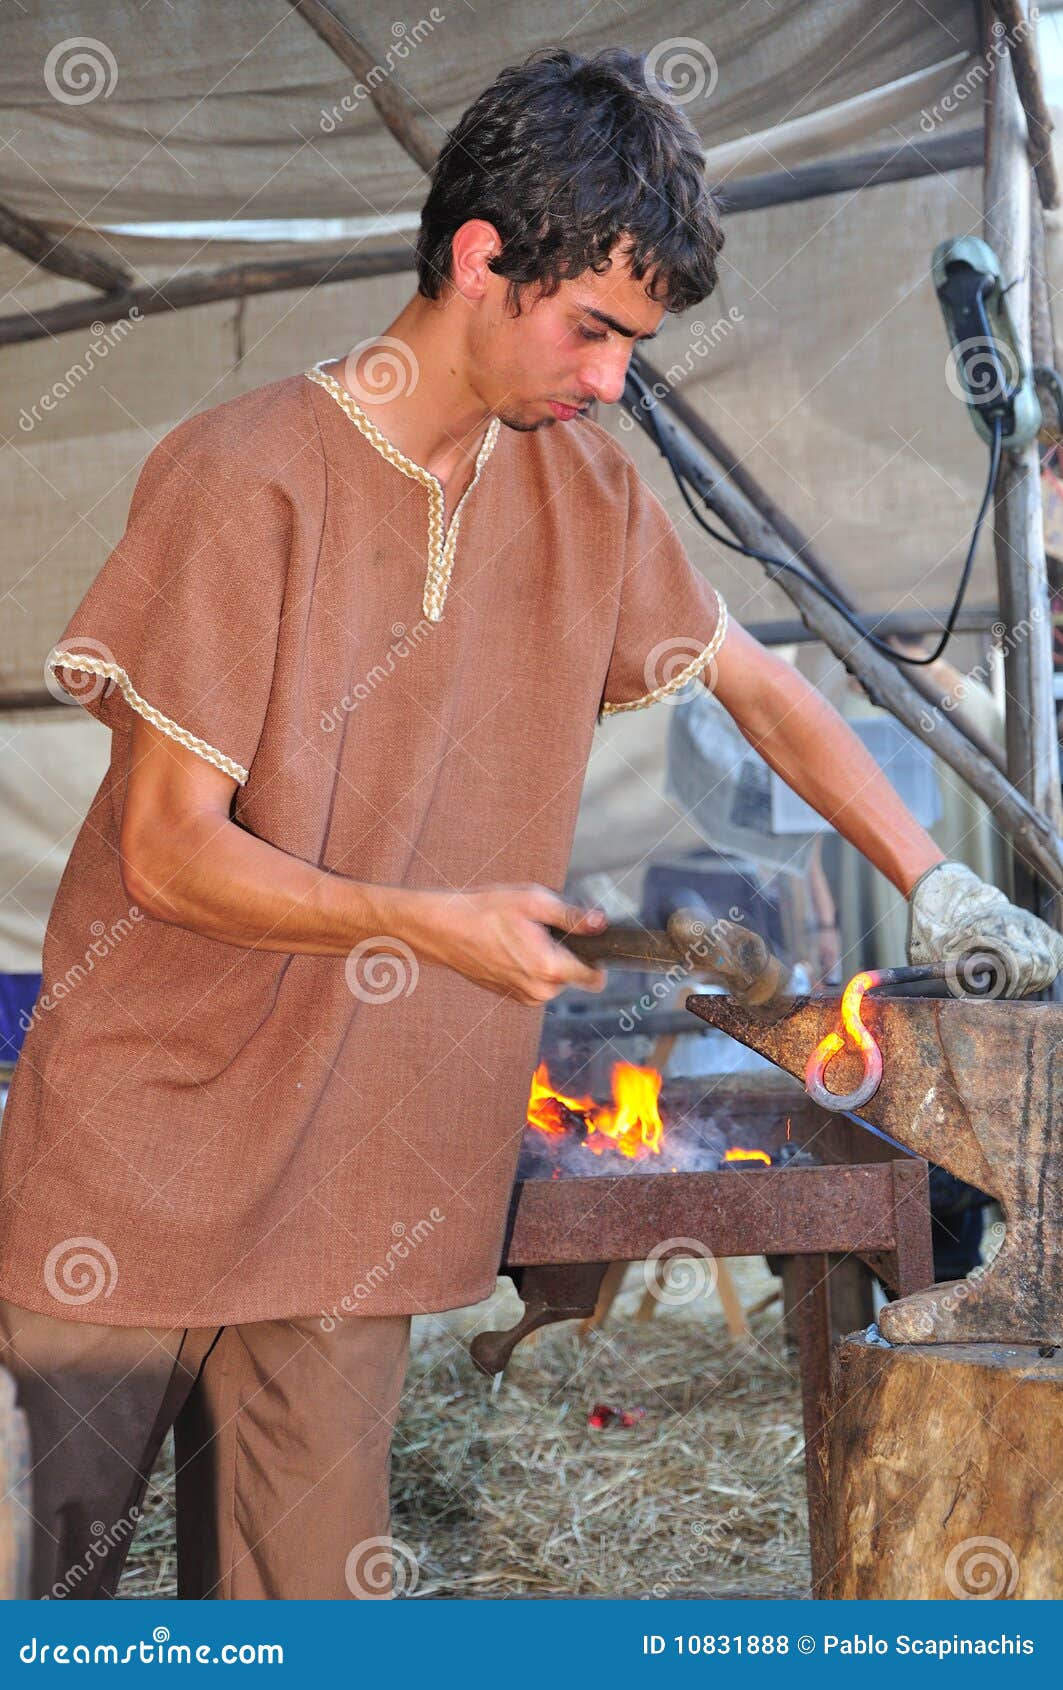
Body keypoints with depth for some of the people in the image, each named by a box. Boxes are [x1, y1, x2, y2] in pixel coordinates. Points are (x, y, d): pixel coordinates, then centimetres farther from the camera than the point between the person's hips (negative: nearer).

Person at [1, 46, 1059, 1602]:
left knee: (305, 1581, 6)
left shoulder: (584, 492, 4)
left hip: (346, 1178, 4)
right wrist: (426, 922, -25)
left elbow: (760, 685, 16)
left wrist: (936, 886, 9)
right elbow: (166, 850, -14)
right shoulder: (244, 478, -13)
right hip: (133, 1159, -4)